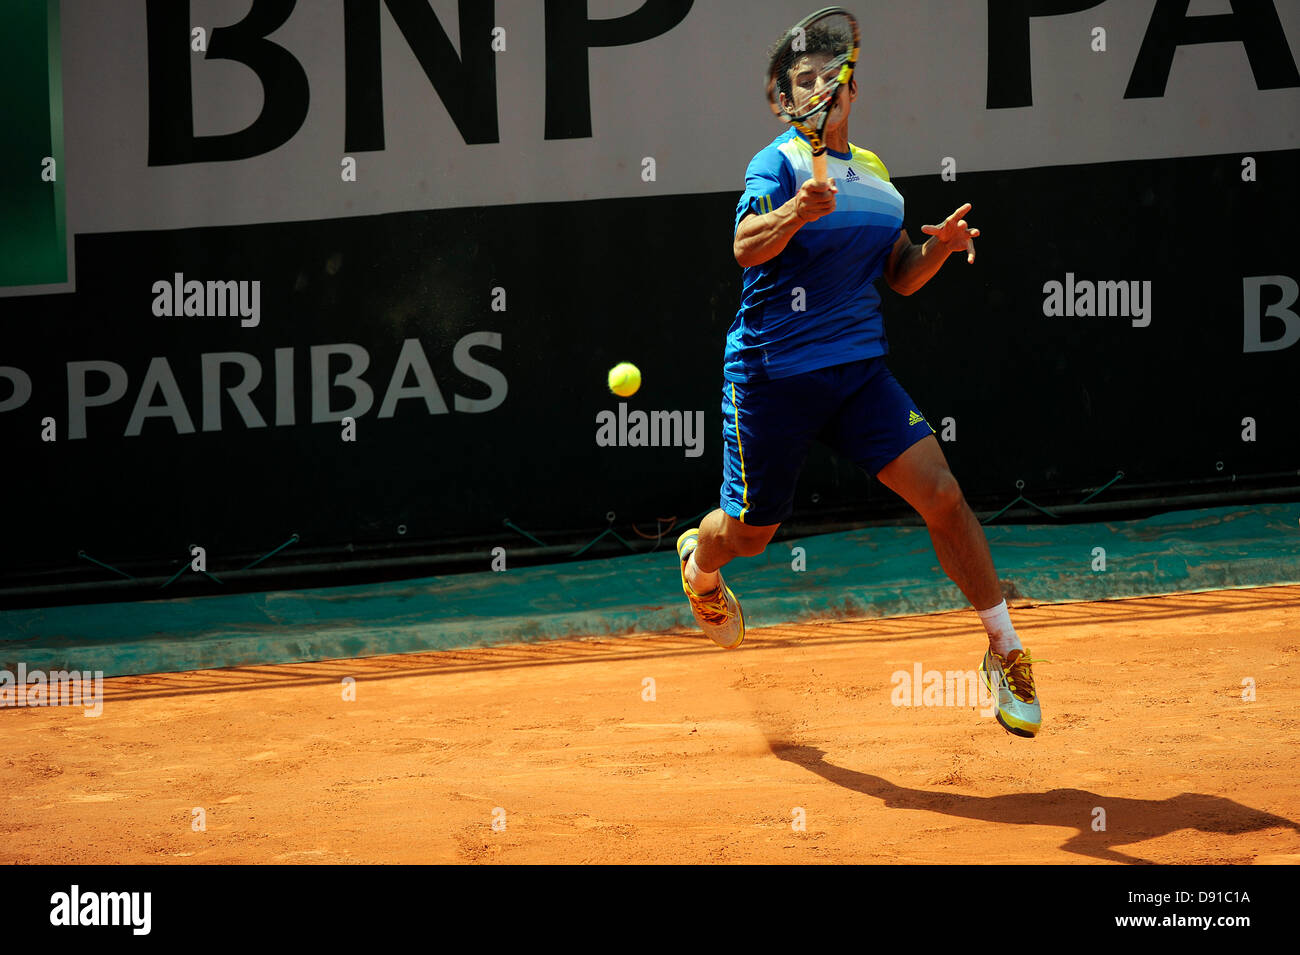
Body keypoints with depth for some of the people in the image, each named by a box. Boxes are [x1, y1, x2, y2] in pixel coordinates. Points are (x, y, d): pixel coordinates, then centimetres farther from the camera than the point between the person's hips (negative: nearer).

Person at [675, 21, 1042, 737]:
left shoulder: (874, 173, 12)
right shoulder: (779, 161, -8)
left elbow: (900, 276, 19)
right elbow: (746, 247, -25)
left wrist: (940, 246, -2)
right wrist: (796, 211, -45)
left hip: (859, 370, 4)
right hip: (772, 375, -4)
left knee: (941, 494, -14)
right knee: (747, 533, 8)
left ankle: (1004, 652, -5)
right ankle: (698, 564, 47)